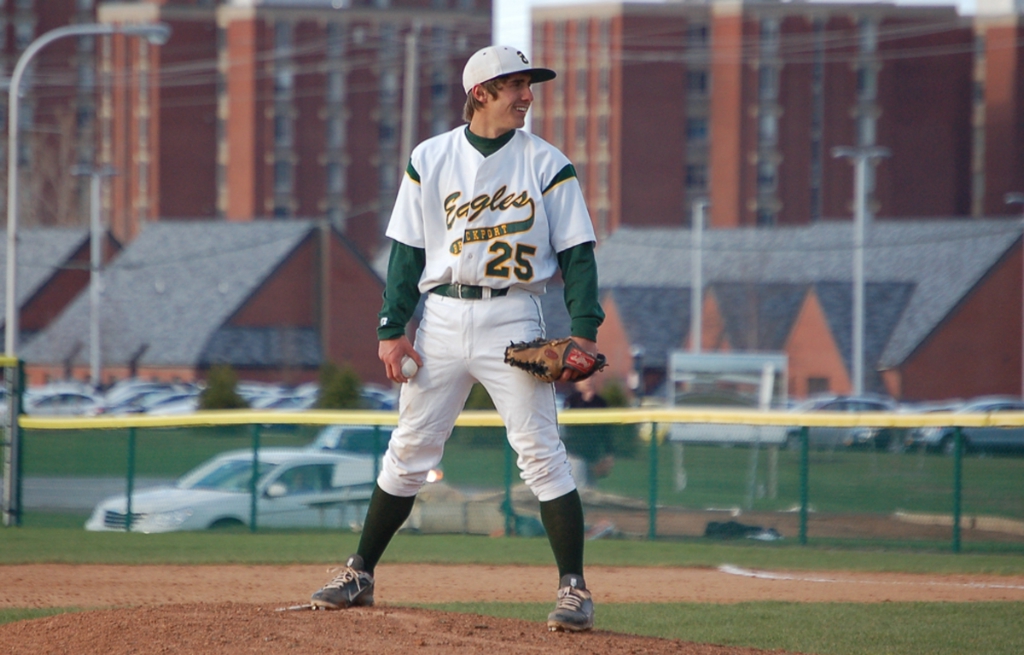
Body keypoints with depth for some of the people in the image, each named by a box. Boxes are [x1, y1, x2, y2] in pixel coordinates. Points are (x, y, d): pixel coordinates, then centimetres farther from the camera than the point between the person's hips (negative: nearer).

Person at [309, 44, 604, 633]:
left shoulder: (547, 164, 1)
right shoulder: (431, 160, 6)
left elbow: (577, 252, 0)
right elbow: (407, 251, 8)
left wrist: (585, 331, -11)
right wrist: (392, 329, 0)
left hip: (512, 317, -2)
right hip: (442, 317, 2)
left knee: (540, 450, -9)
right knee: (410, 450, 7)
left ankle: (575, 589, -8)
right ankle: (360, 575, 18)